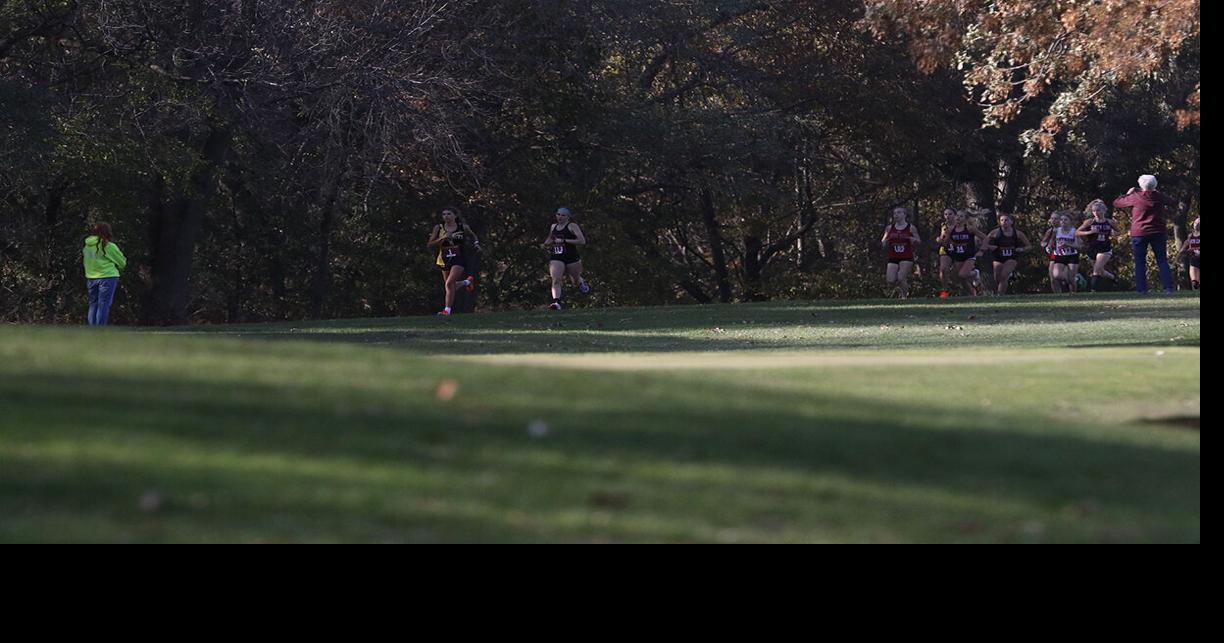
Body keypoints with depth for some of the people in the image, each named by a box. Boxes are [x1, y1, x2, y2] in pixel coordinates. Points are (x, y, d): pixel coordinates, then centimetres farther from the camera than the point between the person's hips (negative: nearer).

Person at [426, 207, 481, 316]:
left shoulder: (463, 227, -1)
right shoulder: (438, 228, -1)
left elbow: (472, 236, 21)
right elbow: (429, 245, -6)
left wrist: (476, 243, 1)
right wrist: (442, 238, -20)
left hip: (459, 259, -4)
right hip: (445, 261, 4)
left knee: (449, 284, -22)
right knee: (452, 287, 17)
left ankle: (447, 310, -18)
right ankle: (467, 282, 47)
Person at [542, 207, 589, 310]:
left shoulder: (572, 226, -5)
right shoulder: (553, 227, 12)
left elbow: (582, 241, -14)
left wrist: (564, 241, -18)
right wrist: (545, 244, 9)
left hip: (572, 257, -3)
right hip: (556, 258, 3)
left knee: (576, 279, 17)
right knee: (556, 280, -18)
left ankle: (583, 283, 52)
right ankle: (556, 302, -27)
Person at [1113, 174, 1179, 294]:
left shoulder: (1135, 197, -7)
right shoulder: (1160, 197, 0)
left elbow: (1116, 203, 5)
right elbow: (1174, 202, 20)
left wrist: (1127, 194, 18)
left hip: (1139, 233, -2)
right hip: (1158, 233, 2)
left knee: (1140, 262, 4)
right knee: (1162, 261, 7)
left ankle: (1142, 289, -3)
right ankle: (1168, 287, -1)